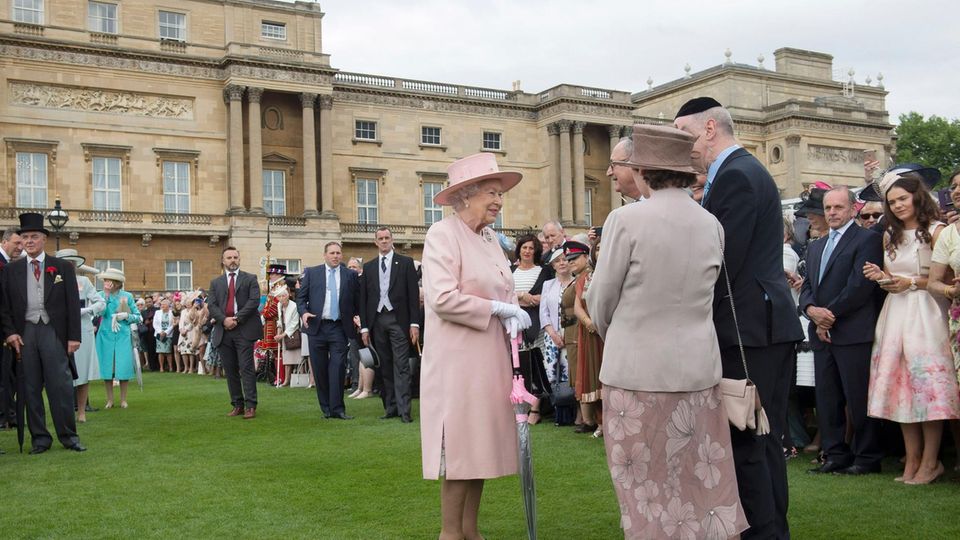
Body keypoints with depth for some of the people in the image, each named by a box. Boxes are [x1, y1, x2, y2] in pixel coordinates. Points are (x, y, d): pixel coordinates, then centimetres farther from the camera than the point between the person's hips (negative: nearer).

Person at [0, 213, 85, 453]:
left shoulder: (63, 267, 7)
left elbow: (73, 304, 4)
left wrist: (74, 336, -2)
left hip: (54, 332, -2)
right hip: (24, 333, 2)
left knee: (61, 386, -3)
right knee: (31, 388, 4)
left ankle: (68, 436, 6)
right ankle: (39, 438, 12)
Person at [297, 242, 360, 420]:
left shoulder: (351, 275, 7)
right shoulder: (311, 273, 8)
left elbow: (357, 300, 9)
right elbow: (301, 296, 6)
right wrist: (303, 312, -10)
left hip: (339, 328, -1)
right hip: (317, 327, 1)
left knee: (338, 368, -7)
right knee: (320, 369, 5)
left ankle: (337, 408, -3)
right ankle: (326, 408, 15)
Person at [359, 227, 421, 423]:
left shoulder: (405, 262, 5)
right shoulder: (368, 267, 13)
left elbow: (413, 294, 1)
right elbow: (363, 298, 12)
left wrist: (414, 323, -6)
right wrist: (364, 327, 5)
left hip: (398, 319, -3)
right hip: (376, 320, 3)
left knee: (401, 366, -6)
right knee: (383, 367, 6)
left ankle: (404, 410, -6)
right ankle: (390, 407, 12)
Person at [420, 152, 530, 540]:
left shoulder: (490, 237, 13)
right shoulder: (442, 234, -12)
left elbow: (504, 289, 17)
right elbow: (442, 298, -22)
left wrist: (513, 315, -5)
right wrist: (498, 309, -15)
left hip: (490, 358, 8)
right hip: (457, 359, -8)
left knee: (480, 442, 12)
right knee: (459, 445, -2)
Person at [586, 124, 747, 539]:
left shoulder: (627, 220, -12)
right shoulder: (711, 225, 2)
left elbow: (600, 300, -5)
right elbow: (706, 295, 8)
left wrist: (613, 336, 16)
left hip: (638, 368, -4)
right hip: (697, 367, 5)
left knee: (648, 484, 7)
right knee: (698, 478, 14)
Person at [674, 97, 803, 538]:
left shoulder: (734, 176, -13)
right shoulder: (747, 170, 18)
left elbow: (724, 262, -19)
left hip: (749, 330, -10)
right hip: (771, 326, 10)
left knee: (744, 443, -6)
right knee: (764, 440, 16)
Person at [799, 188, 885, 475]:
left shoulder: (867, 239, -2)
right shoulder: (815, 247, 21)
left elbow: (860, 285, -12)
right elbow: (807, 287, 17)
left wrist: (830, 314, -10)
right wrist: (812, 310, -4)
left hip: (854, 333, -7)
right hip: (822, 334, 7)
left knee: (858, 397, -3)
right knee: (826, 398, 8)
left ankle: (867, 457, 7)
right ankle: (835, 454, 15)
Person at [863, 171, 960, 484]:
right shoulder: (890, 236, 14)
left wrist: (913, 283, -13)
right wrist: (880, 277, -2)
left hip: (926, 314, -6)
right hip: (895, 314, 6)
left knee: (927, 382, -5)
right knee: (900, 386, 4)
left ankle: (930, 462, 3)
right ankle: (912, 460, 11)